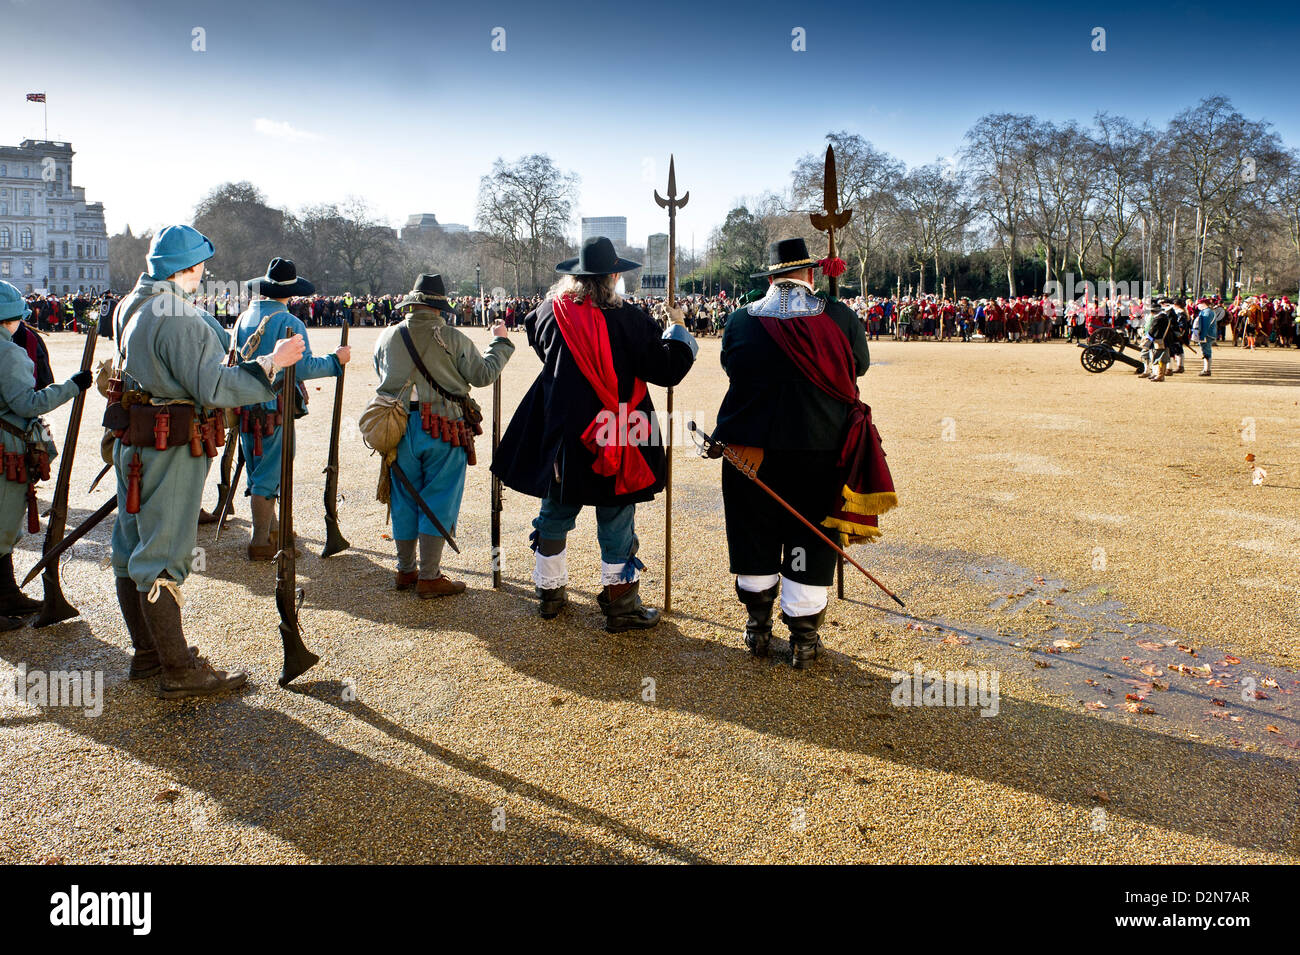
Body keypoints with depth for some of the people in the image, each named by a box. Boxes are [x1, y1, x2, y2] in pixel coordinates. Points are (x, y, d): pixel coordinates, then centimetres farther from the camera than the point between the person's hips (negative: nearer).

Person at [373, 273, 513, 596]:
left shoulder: (387, 337, 5)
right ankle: (428, 578, 5)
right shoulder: (452, 338, -9)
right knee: (438, 500, 3)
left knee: (404, 499, 14)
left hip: (399, 428, 4)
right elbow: (483, 375, -4)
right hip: (443, 428, -4)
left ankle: (405, 571, 25)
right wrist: (500, 342, 9)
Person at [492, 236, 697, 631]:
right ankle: (620, 605, 12)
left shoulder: (551, 312, -3)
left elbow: (535, 337, 21)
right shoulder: (627, 319, -14)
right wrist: (677, 328, 6)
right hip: (613, 440, -4)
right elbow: (668, 369, -10)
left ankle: (550, 592, 29)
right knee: (616, 521, 6)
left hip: (559, 436, 4)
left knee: (555, 514, 18)